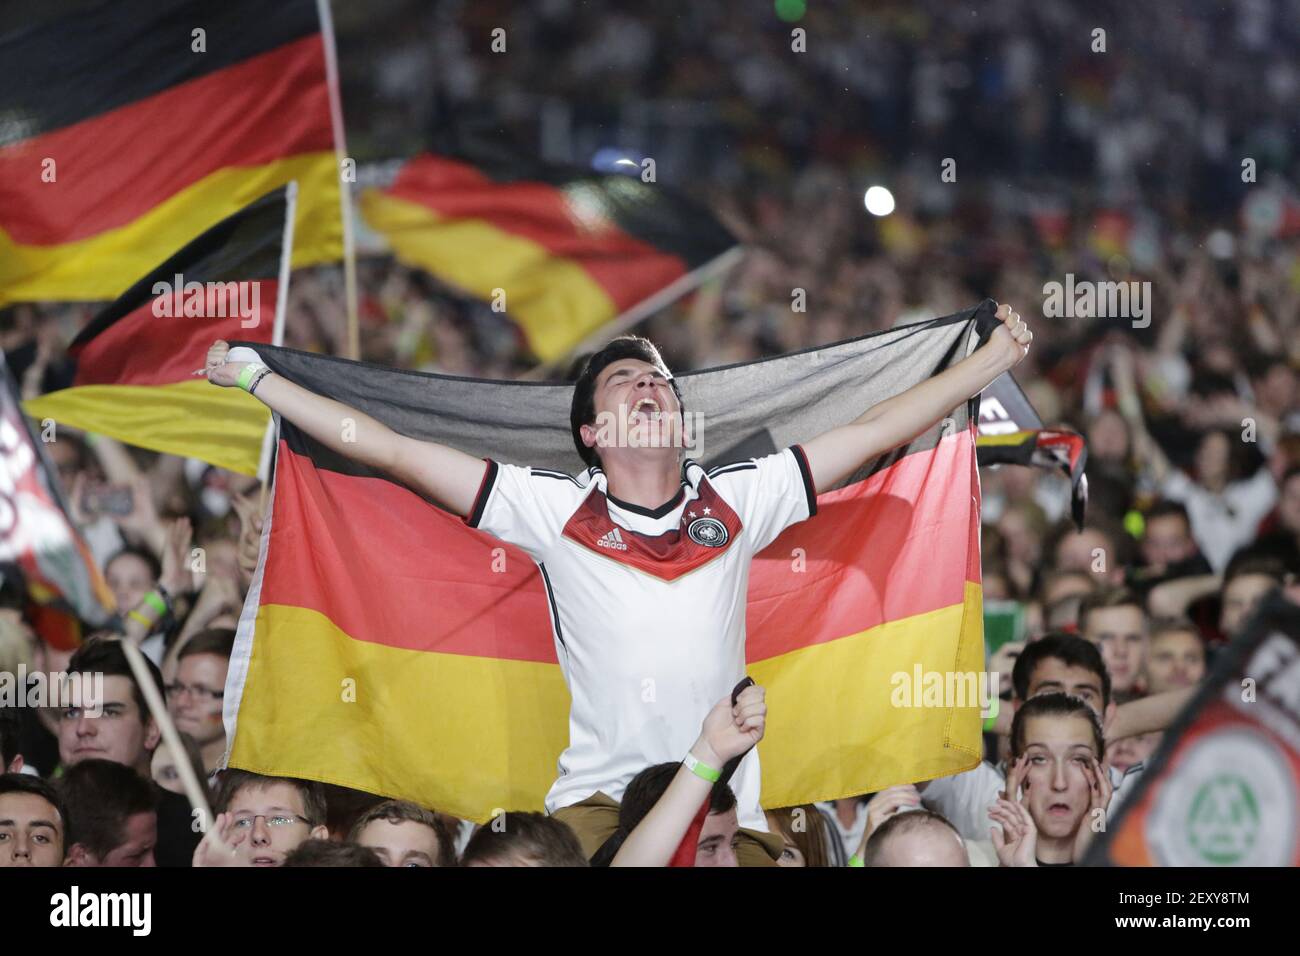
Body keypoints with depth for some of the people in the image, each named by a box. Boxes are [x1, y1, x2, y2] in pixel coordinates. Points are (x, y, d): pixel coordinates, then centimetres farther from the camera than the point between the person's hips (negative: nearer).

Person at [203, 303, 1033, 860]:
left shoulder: (739, 500, 12)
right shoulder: (554, 509, 8)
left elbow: (881, 428, 16)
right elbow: (392, 451, 8)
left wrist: (998, 357, 17)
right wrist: (254, 377, 7)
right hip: (597, 798, -2)